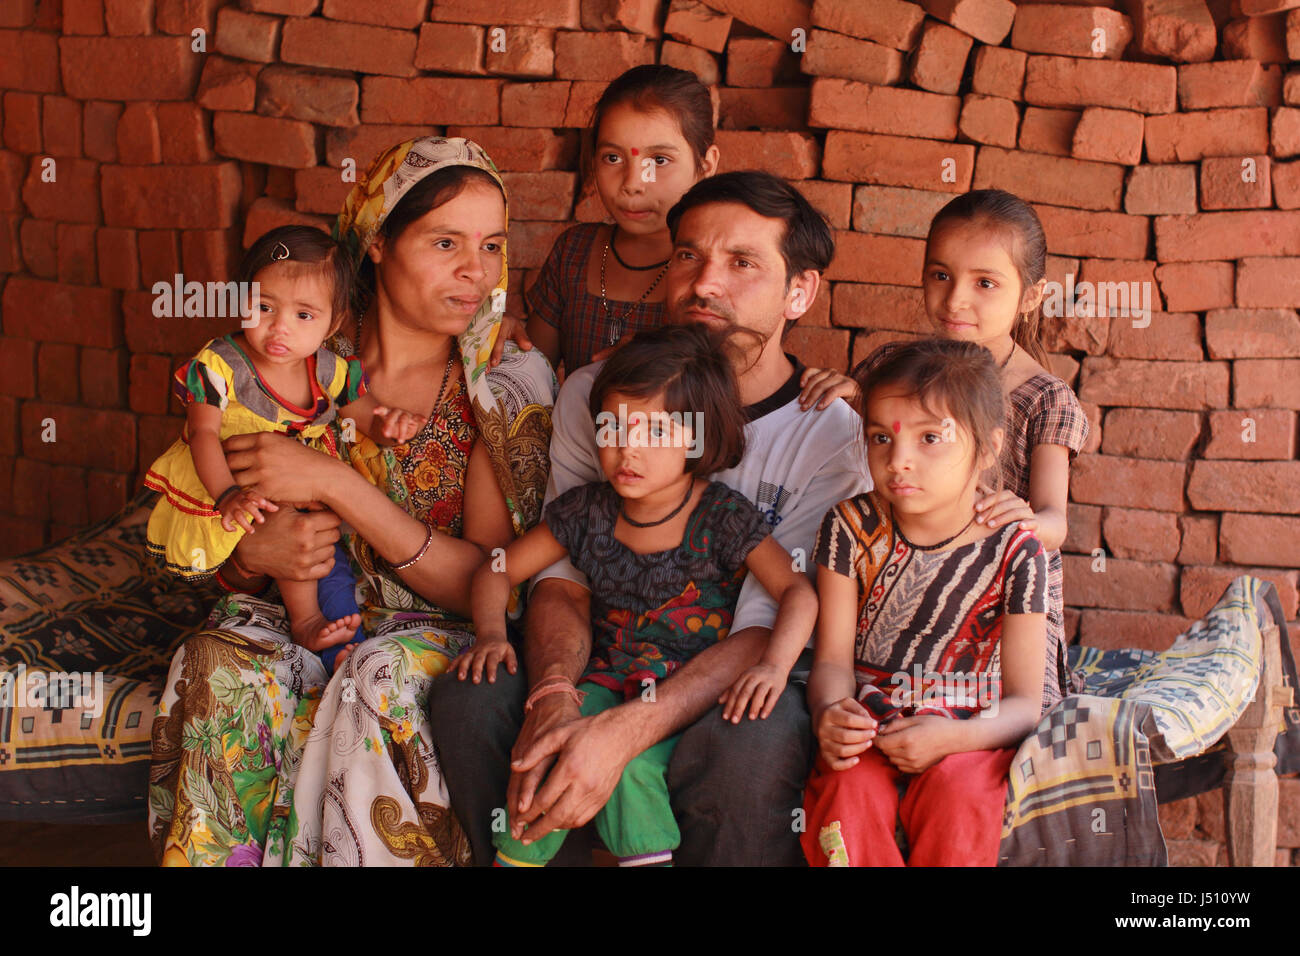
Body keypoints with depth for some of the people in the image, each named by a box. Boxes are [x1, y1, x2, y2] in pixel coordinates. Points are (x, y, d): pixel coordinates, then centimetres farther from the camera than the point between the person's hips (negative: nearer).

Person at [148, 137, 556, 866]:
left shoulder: (510, 383, -5)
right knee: (221, 664, -31)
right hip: (299, 618, 2)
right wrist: (254, 552, -17)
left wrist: (335, 485, -22)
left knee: (379, 680, -35)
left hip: (438, 632, -1)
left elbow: (489, 581, -14)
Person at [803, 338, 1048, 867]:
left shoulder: (1013, 551, -6)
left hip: (967, 737, -1)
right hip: (867, 730, 1)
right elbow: (833, 658, 0)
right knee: (846, 792, -30)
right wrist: (830, 713, -24)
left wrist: (952, 737, -26)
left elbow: (1023, 703, -6)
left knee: (957, 793, -32)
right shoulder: (852, 527, 0)